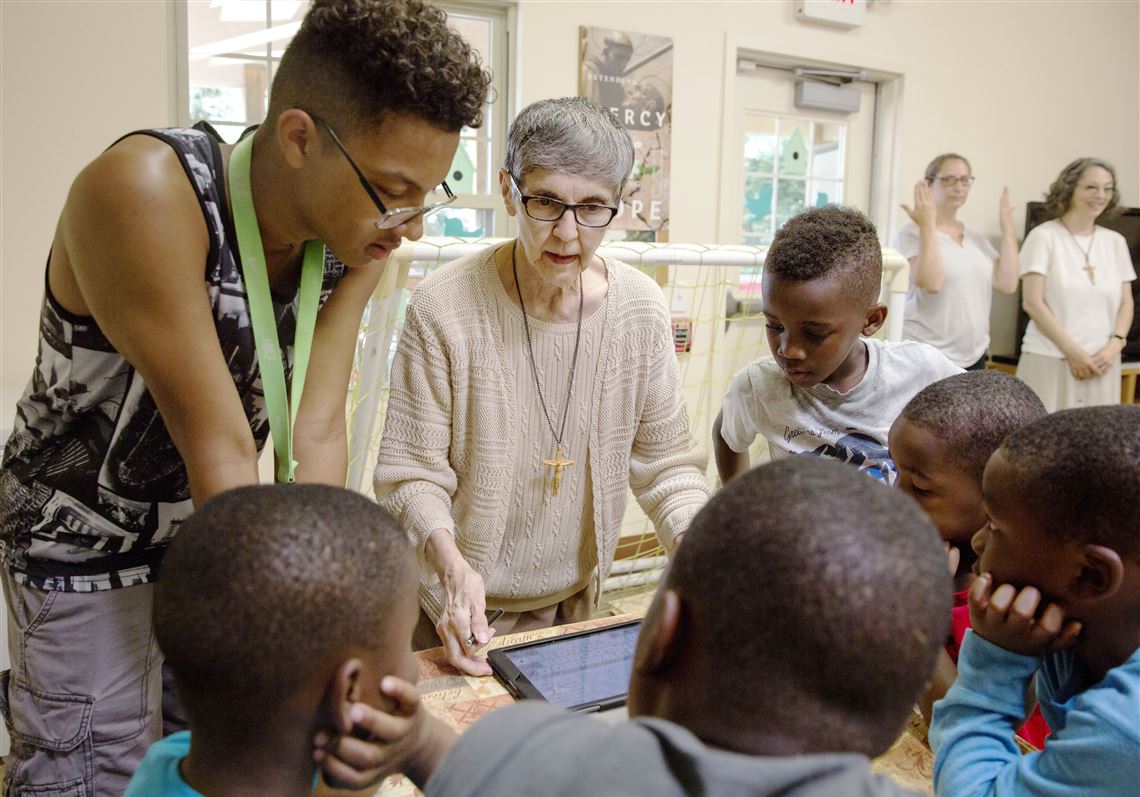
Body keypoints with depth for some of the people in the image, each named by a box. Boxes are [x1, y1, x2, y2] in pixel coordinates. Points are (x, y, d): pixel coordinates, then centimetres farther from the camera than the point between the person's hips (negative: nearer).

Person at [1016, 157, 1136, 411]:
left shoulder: (1115, 241, 11)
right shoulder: (1044, 236, -5)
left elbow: (1125, 302, 14)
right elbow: (1032, 302, -10)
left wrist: (1114, 345, -4)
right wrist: (1072, 350, -12)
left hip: (1102, 360, 5)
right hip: (1050, 359, -4)